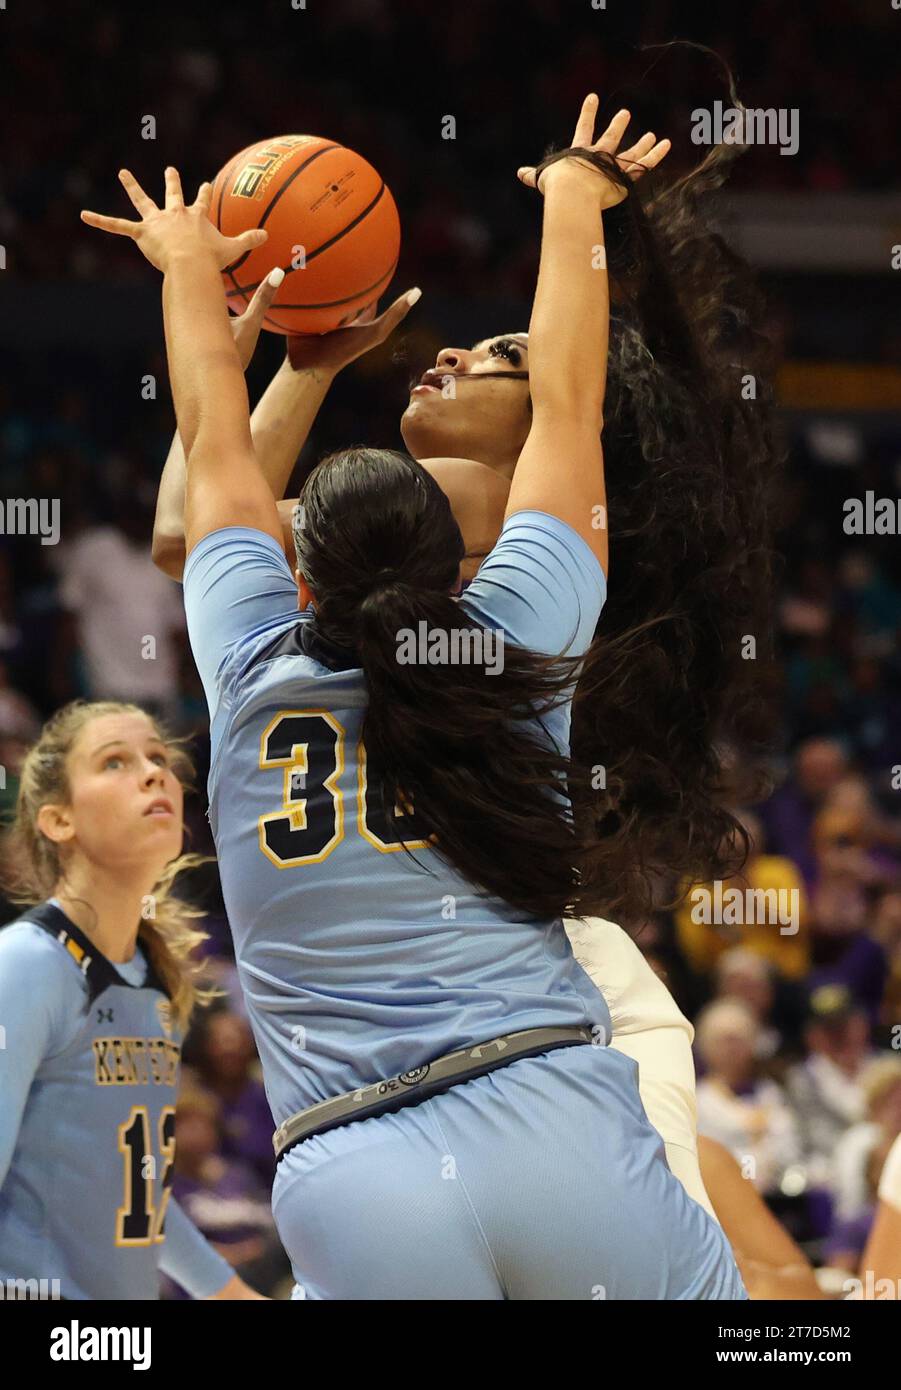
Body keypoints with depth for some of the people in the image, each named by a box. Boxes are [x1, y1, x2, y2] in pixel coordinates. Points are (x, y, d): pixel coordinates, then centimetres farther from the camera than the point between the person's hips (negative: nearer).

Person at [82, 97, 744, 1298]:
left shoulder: (254, 680, 14)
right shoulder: (514, 648, 11)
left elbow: (215, 448, 32)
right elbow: (568, 409, 25)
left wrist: (191, 272, 47)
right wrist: (575, 206, 39)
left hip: (350, 1187, 1)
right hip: (556, 1114, -1)